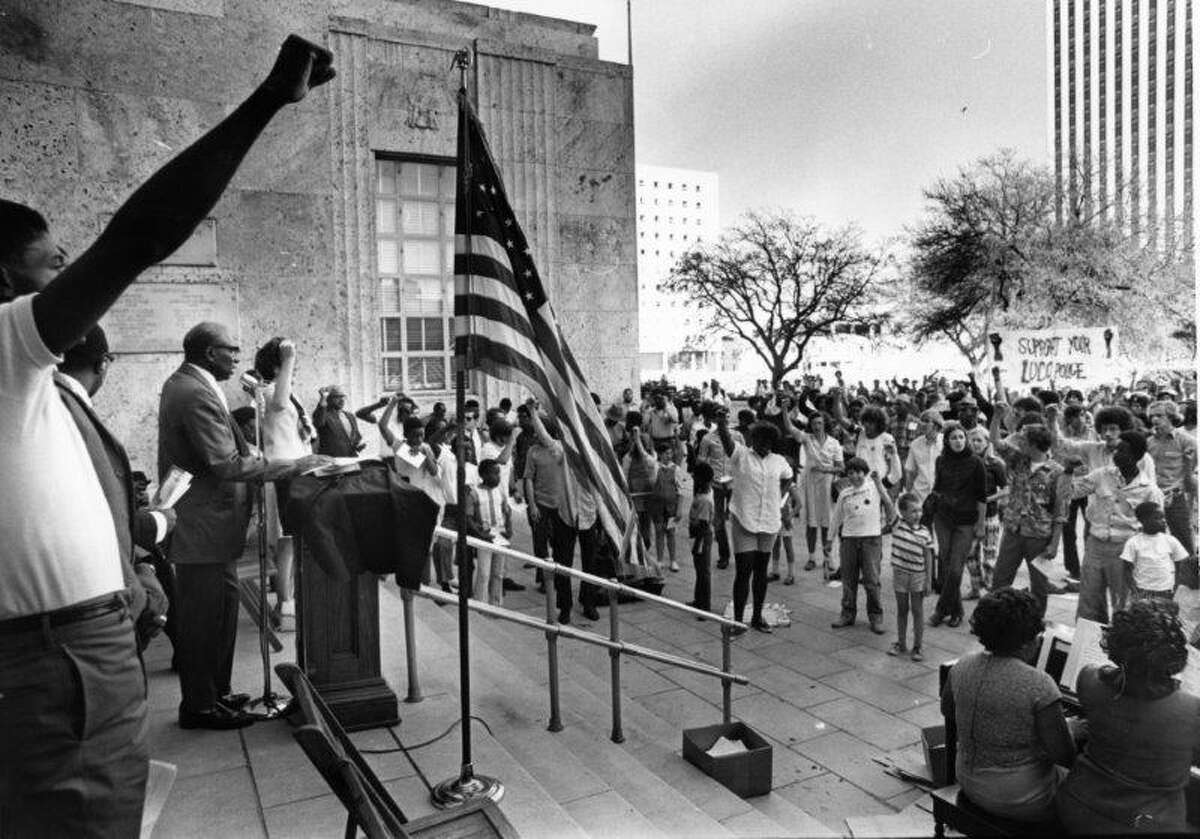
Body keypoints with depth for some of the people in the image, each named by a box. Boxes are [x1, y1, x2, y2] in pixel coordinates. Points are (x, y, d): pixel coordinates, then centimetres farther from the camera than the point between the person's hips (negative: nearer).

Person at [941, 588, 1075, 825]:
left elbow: (947, 711, 10)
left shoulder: (962, 667, -8)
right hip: (1020, 800, -6)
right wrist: (1073, 731, 0)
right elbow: (1064, 756, -19)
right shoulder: (1038, 686, -25)